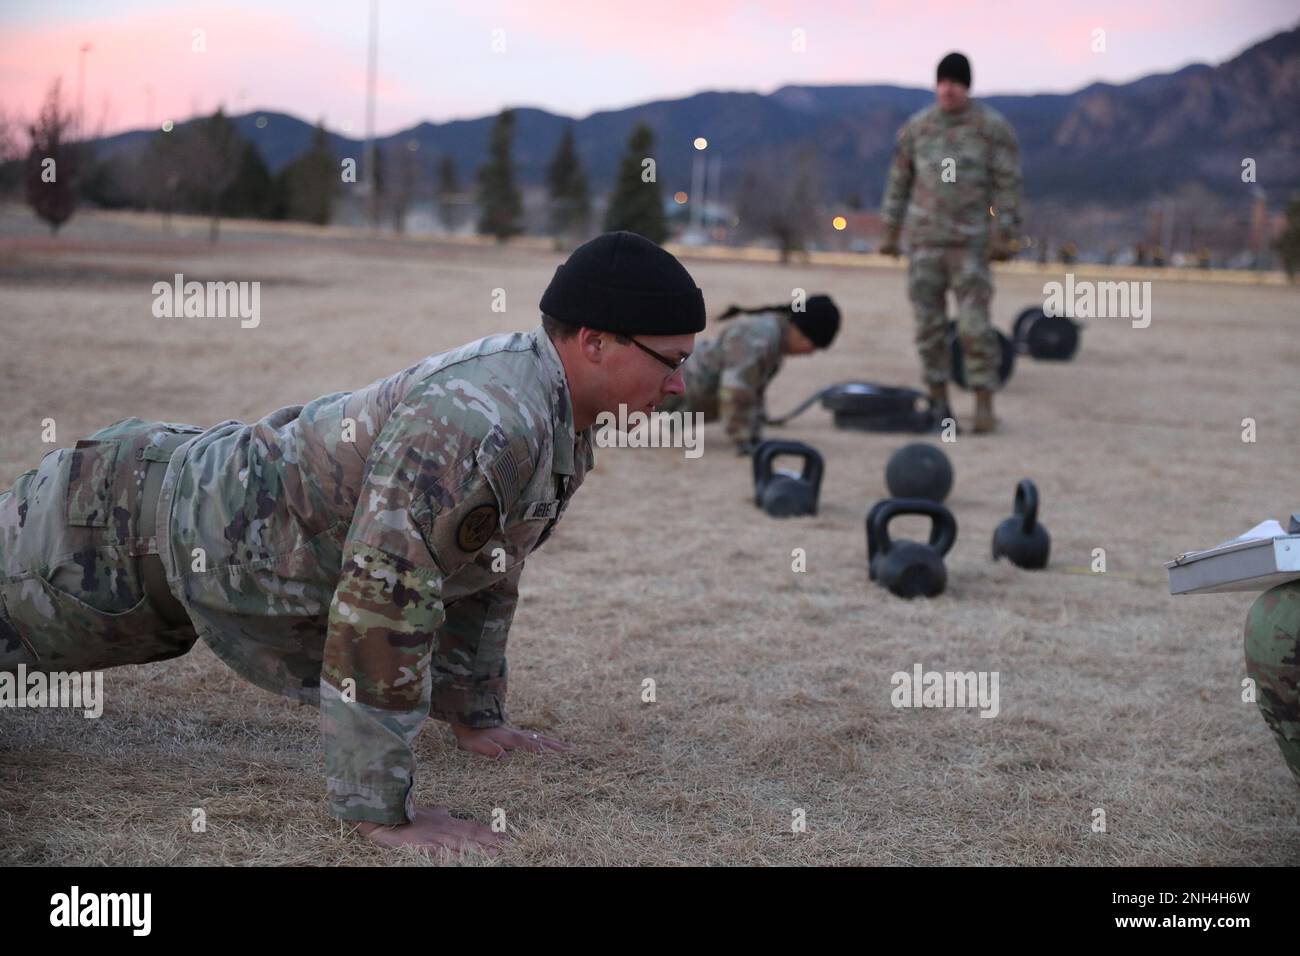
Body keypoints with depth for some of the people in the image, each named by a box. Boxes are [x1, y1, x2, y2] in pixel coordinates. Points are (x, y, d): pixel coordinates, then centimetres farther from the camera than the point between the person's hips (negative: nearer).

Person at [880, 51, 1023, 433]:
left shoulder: (992, 127, -1)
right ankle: (938, 400, 14)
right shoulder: (916, 127, 8)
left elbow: (1007, 183, -3)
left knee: (975, 324, -8)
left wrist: (1004, 236, -8)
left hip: (970, 242, -3)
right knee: (929, 323, 5)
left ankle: (984, 406, -3)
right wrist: (889, 233, 12)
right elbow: (898, 182, 14)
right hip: (925, 241, 3)